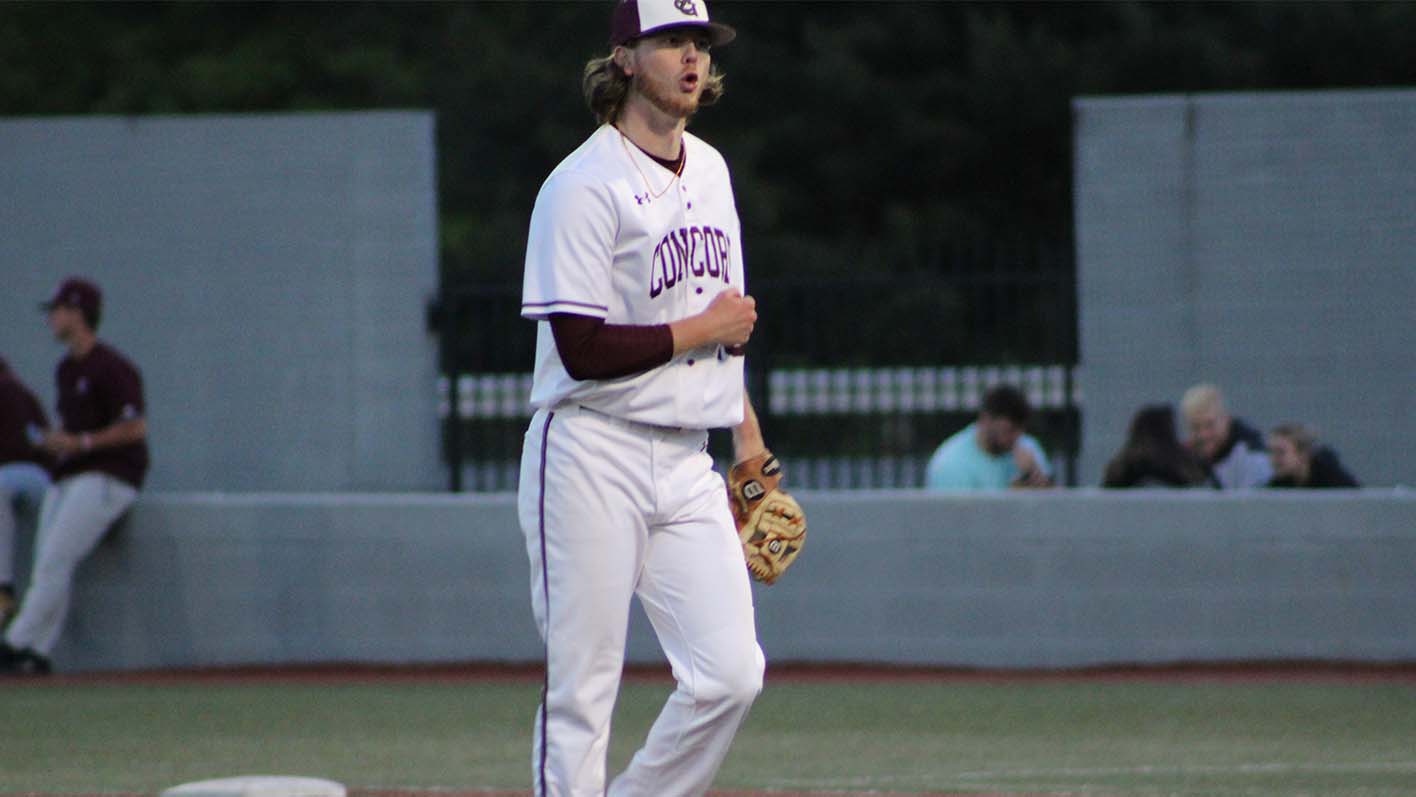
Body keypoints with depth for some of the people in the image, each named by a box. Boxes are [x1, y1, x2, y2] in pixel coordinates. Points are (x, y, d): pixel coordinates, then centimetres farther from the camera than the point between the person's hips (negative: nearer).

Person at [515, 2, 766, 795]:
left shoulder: (710, 170, 15)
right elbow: (583, 348, -18)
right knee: (582, 692, -5)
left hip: (686, 464, 7)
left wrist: (748, 433, 21)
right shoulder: (586, 186, -12)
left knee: (730, 675, -5)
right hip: (593, 457, -7)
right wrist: (704, 329, -9)